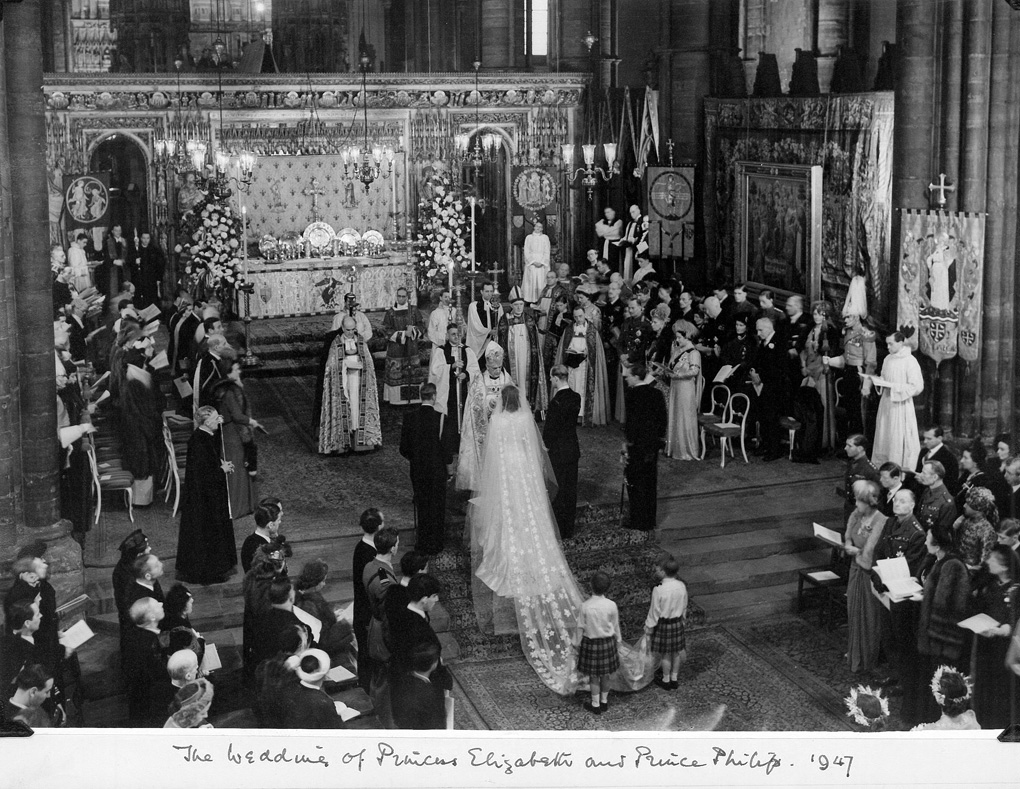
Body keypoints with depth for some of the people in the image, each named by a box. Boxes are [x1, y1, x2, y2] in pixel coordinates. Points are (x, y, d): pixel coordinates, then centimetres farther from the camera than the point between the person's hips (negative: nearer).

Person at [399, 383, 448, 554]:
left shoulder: (410, 418, -9)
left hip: (417, 470, 2)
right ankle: (435, 544, 21)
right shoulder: (441, 418, -18)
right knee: (437, 507, 13)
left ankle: (423, 542, 26)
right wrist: (445, 462, 6)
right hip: (437, 470, -2)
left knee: (420, 504, 17)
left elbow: (404, 448, -4)